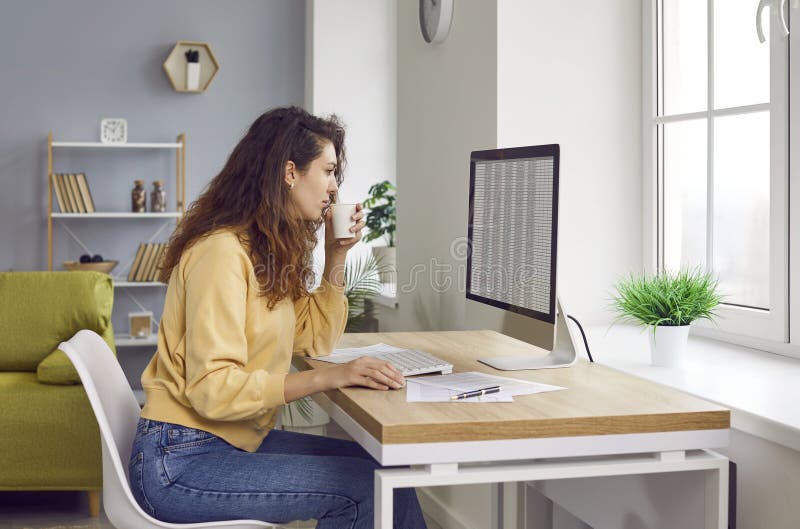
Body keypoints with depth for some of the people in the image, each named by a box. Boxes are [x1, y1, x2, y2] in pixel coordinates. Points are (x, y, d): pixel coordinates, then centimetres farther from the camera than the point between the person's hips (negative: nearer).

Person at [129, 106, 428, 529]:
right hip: (181, 463, -9)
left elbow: (315, 339, 20)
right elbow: (214, 390, -25)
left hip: (236, 442, 9)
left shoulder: (271, 250, 11)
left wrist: (336, 256, 10)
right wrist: (328, 378, -29)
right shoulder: (221, 252, -19)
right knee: (367, 487, -19)